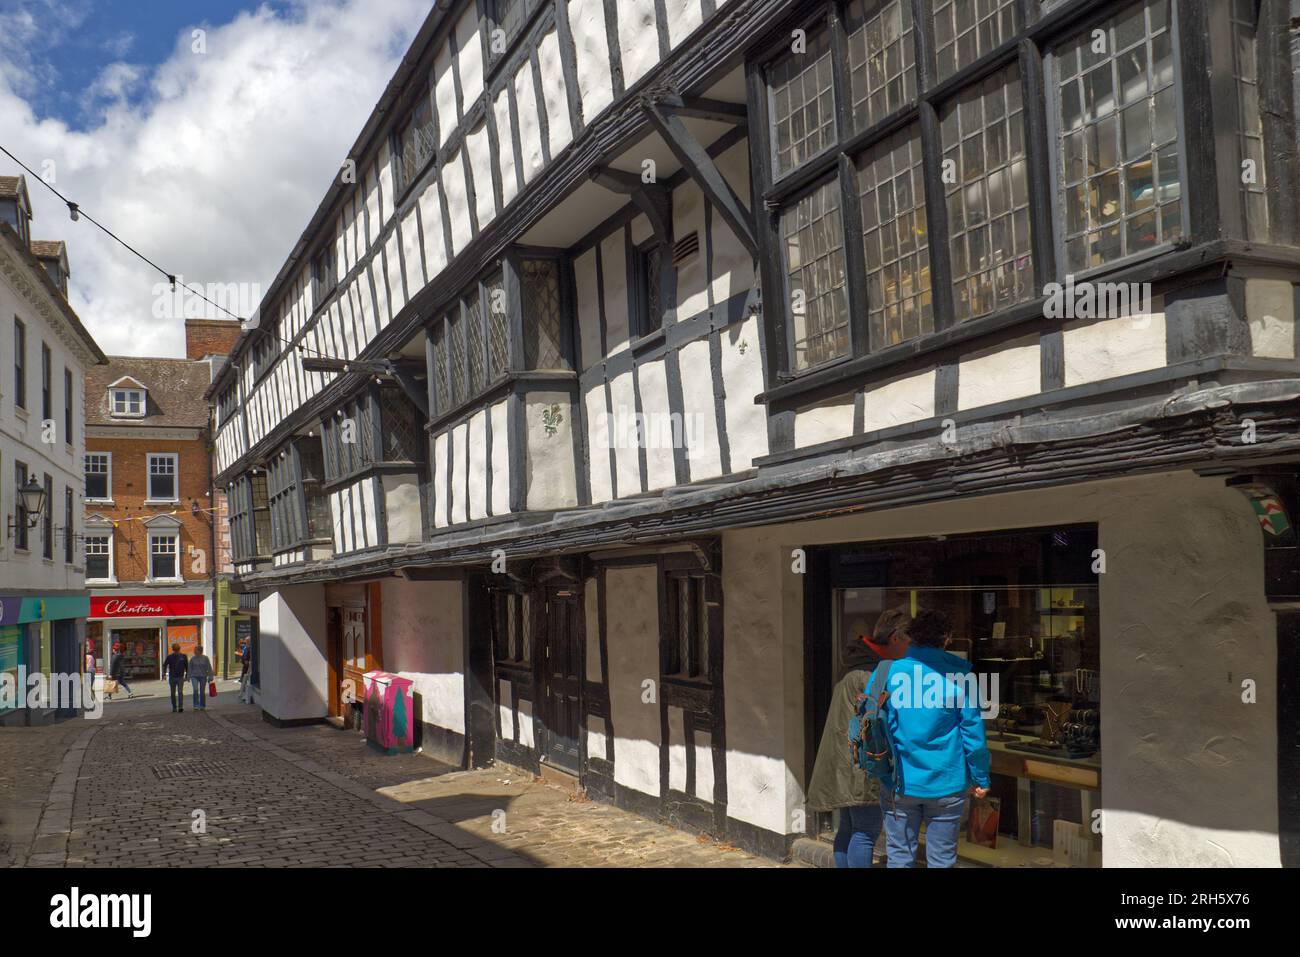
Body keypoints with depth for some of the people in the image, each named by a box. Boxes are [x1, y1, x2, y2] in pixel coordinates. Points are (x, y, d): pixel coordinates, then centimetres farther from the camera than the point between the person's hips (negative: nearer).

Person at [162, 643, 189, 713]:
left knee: (180, 692, -15)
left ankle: (180, 707, -21)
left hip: (180, 678, -1)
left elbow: (187, 667, 9)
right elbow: (164, 665, -4)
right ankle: (174, 707, 18)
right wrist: (164, 674, -19)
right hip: (172, 677, 1)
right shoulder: (169, 657, 1)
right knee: (173, 693, 7)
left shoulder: (183, 656, 2)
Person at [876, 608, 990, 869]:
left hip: (900, 784, 0)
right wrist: (980, 779, 5)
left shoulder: (889, 671, -6)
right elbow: (973, 733, -5)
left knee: (900, 857, 10)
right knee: (941, 859, 11)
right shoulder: (959, 676, -7)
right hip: (947, 785, 0)